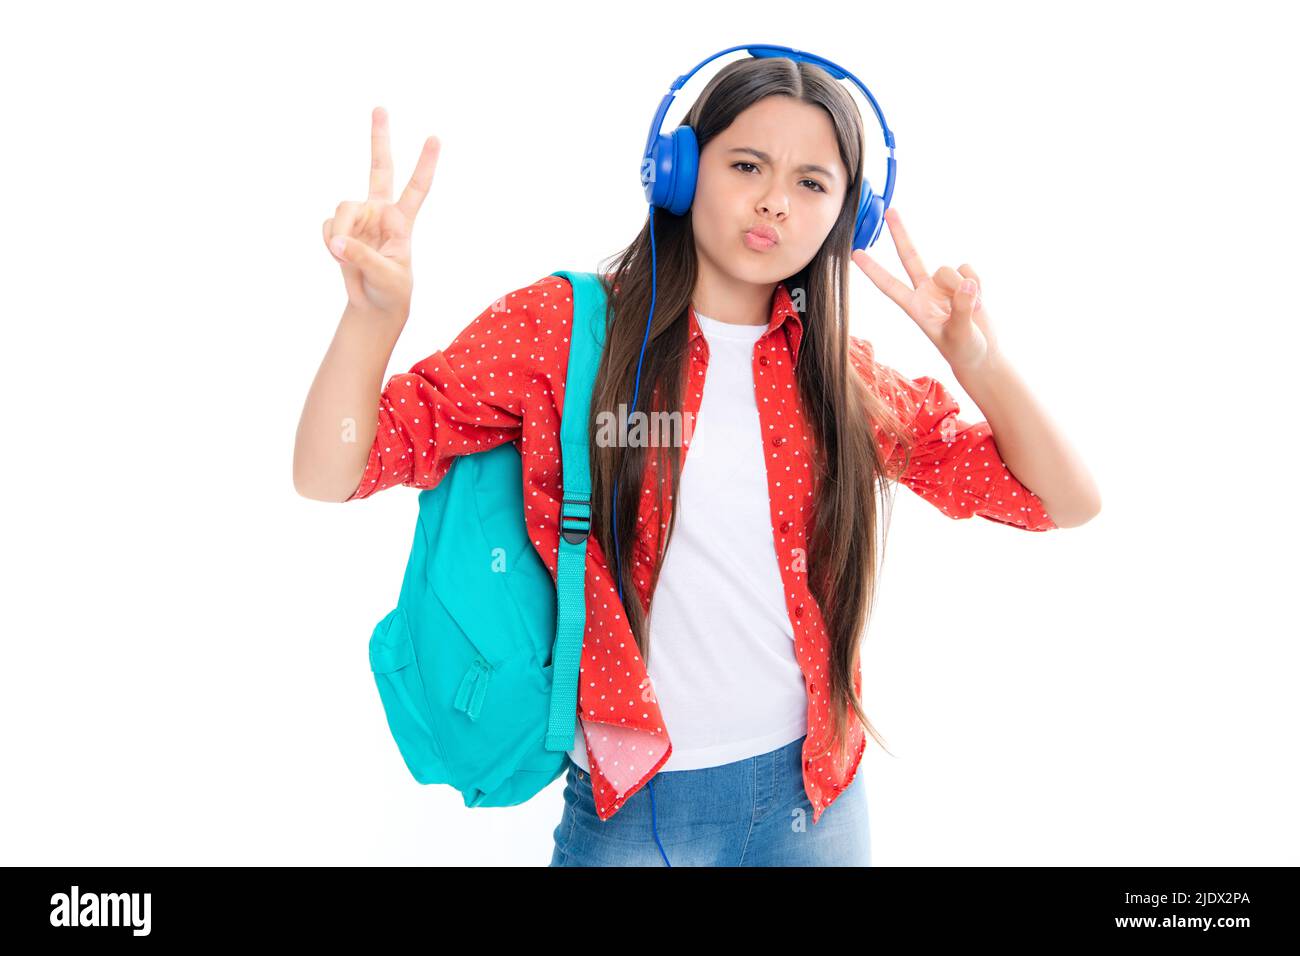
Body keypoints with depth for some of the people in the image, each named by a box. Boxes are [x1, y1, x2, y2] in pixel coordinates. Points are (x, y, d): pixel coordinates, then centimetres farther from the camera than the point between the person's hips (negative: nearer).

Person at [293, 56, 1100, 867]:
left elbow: (1068, 502, 1)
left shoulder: (844, 377, 0)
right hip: (625, 808, -3)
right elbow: (329, 474, -12)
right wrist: (375, 315, -31)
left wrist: (975, 358, -16)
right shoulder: (563, 327, -8)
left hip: (813, 798, 3)